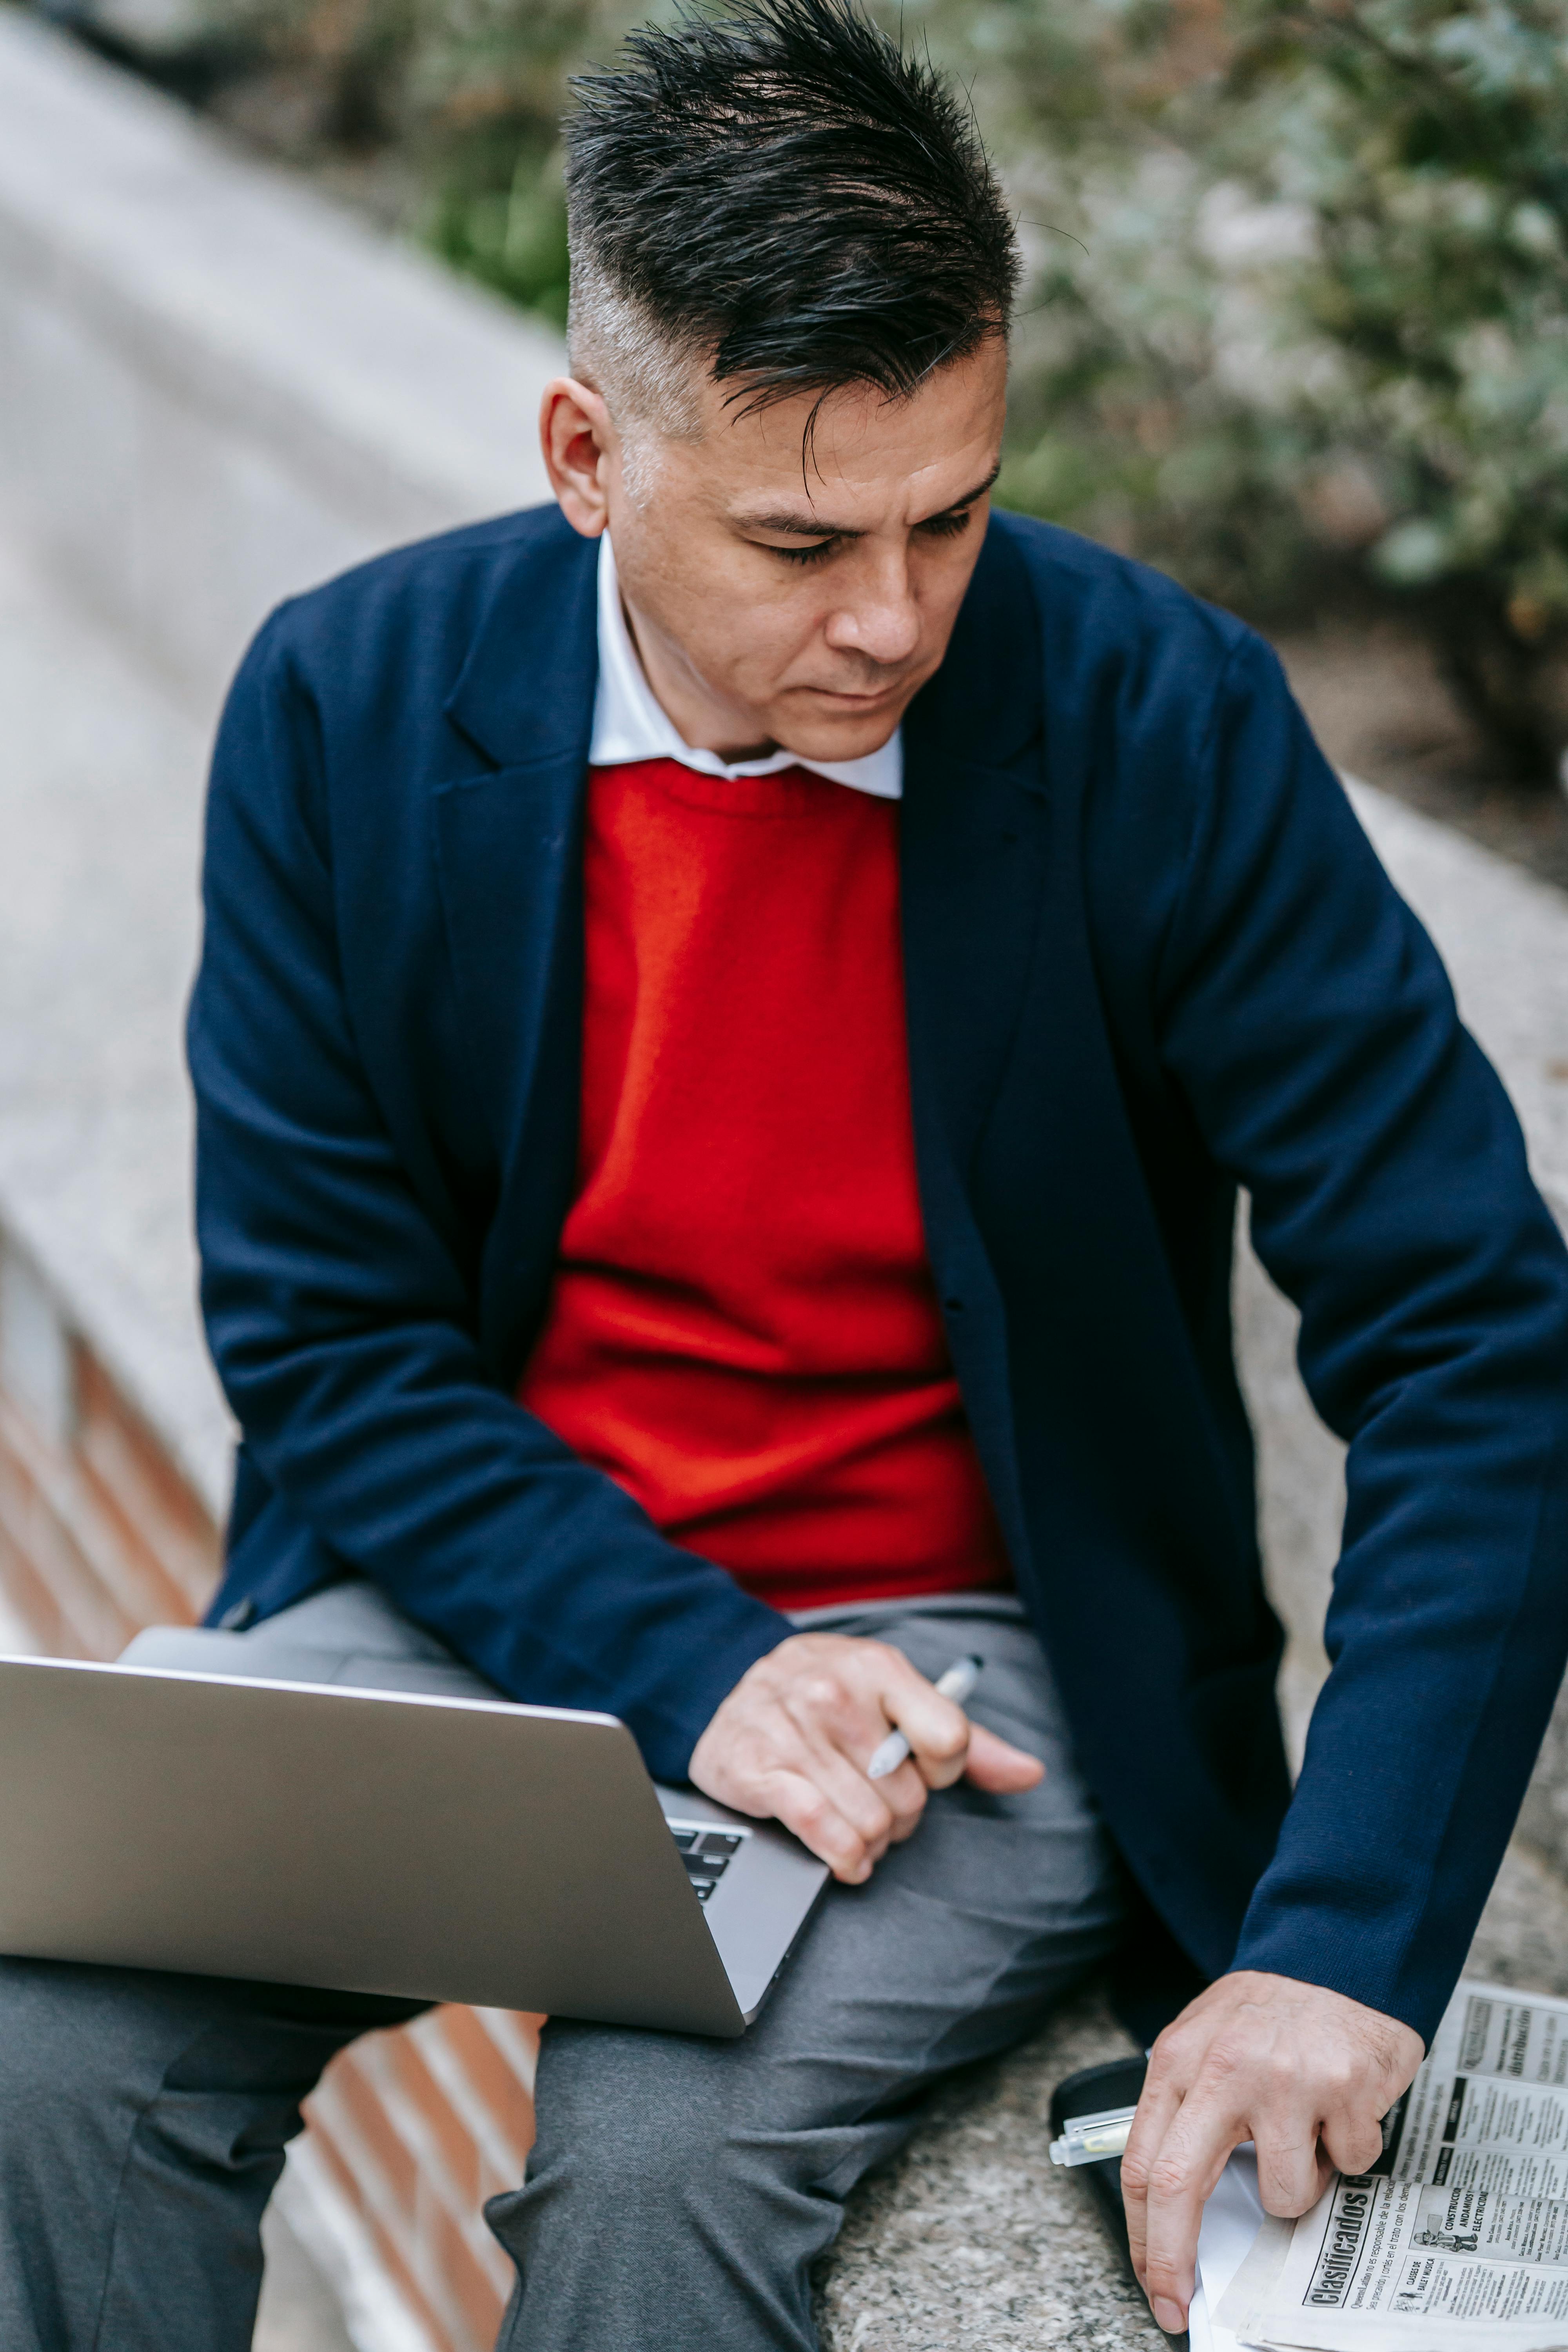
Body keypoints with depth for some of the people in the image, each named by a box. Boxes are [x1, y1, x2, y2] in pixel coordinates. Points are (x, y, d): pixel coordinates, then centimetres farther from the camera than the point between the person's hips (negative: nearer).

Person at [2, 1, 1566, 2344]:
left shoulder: (1157, 722, -14)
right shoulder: (350, 704, -8)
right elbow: (323, 1342, -3)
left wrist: (1338, 1956, -26)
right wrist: (690, 1664, -21)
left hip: (960, 1651, -2)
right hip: (490, 1600, 2)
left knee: (666, 2153, -31)